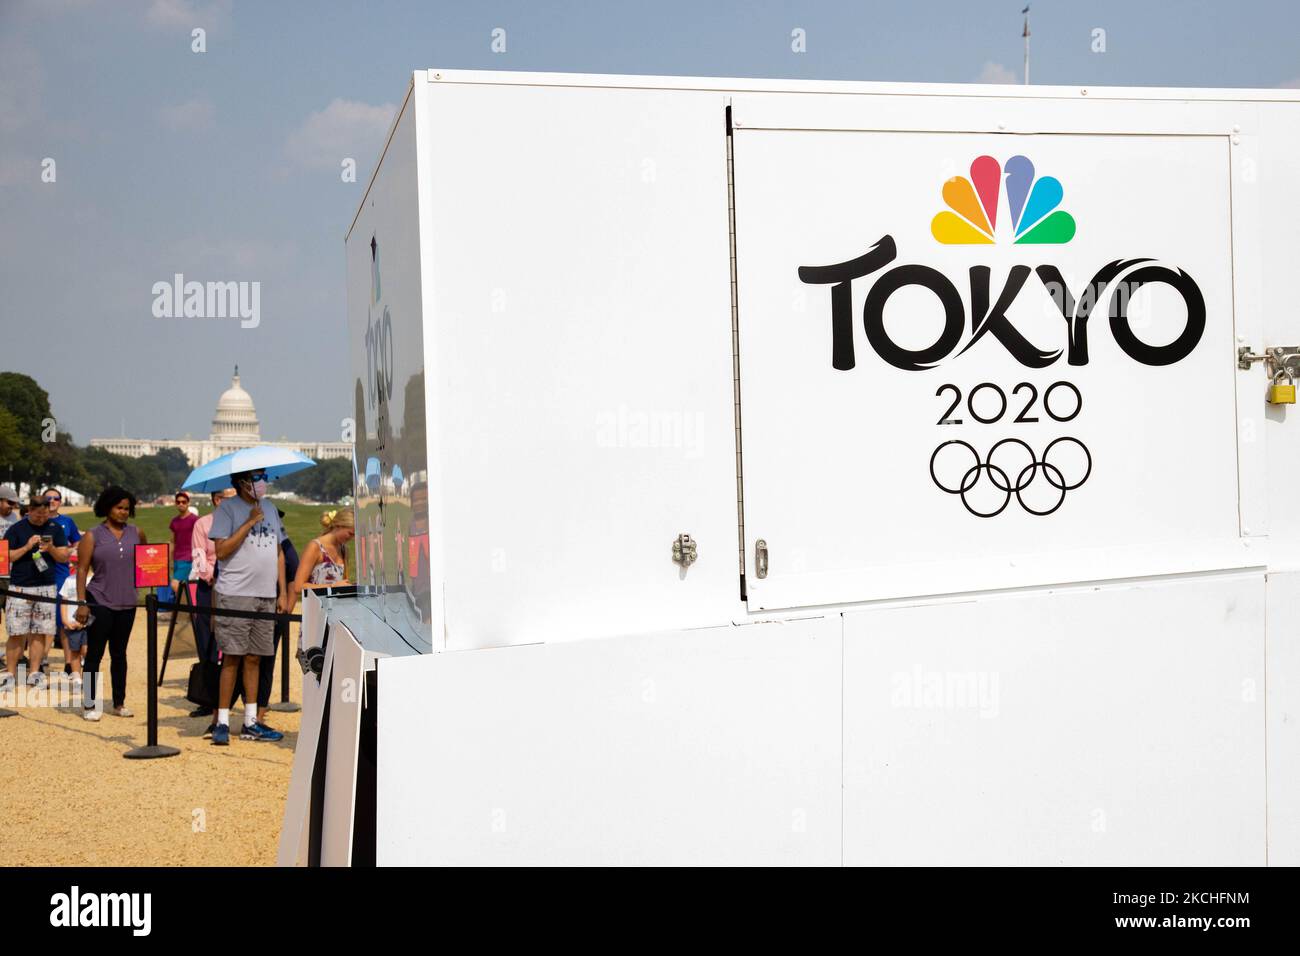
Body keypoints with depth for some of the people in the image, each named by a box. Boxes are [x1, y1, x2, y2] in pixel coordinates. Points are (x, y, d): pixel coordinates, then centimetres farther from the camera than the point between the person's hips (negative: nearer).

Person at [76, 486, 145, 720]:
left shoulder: (136, 533, 7)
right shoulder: (93, 535, -3)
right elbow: (82, 569, -5)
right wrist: (81, 602, -12)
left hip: (127, 604, 4)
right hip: (100, 602, -4)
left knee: (119, 654, 12)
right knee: (94, 654, 0)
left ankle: (119, 703, 19)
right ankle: (90, 705, 6)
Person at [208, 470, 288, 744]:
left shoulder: (270, 510, 16)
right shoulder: (228, 508, -3)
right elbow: (221, 550, -12)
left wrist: (283, 592, 12)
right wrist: (250, 522, -14)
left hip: (266, 596, 6)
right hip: (235, 595, -5)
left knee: (254, 659, 9)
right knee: (232, 658, -5)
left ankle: (250, 723, 14)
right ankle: (222, 723, 2)